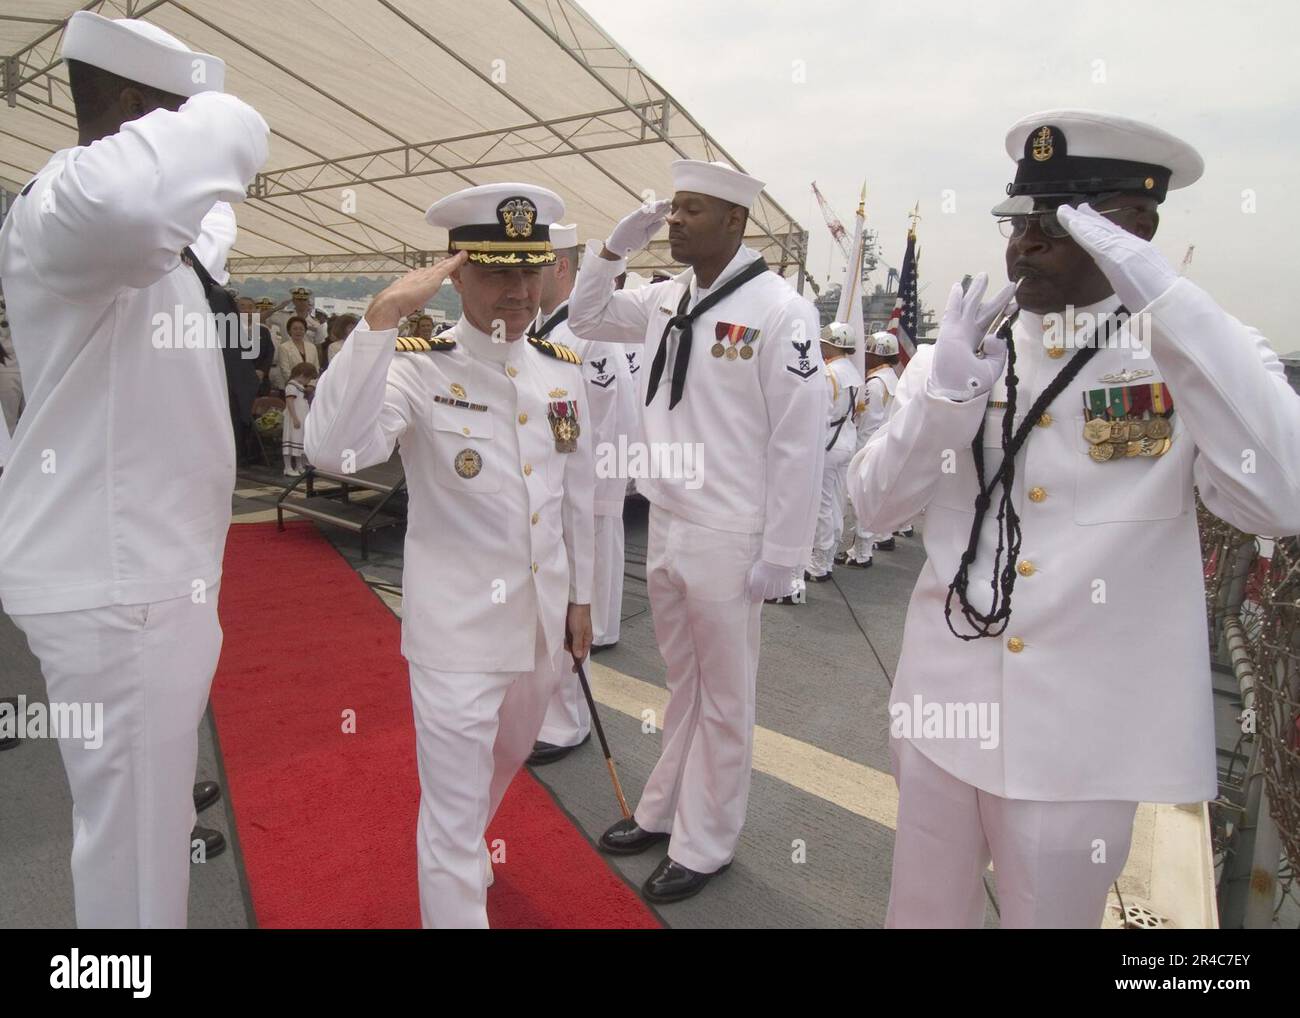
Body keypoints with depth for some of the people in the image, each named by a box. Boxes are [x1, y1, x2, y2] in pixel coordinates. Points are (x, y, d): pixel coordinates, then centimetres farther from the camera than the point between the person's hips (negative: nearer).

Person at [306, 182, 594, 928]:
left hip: (545, 619, 7)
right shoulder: (416, 367, -14)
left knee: (506, 762, 29)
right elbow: (333, 449, -33)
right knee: (454, 811, 5)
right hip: (458, 628, -6)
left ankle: (462, 855, 60)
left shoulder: (565, 369, 1)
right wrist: (384, 317, -36)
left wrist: (580, 598, 12)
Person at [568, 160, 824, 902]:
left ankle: (705, 846, 28)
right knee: (683, 685, 21)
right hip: (665, 527, 7)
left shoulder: (779, 310, -14)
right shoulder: (666, 298, 7)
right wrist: (615, 248, 5)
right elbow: (586, 319, 21)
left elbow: (798, 441, -15)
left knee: (724, 699, 10)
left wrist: (780, 556, -14)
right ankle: (664, 812, 39)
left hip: (728, 538, -6)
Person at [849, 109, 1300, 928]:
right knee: (923, 914, 22)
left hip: (1080, 738, -3)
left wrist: (1165, 300, -26)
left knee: (1053, 913, 19)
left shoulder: (1198, 358, -6)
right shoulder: (956, 356, 3)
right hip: (943, 709, 3)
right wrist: (947, 390, -19)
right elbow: (876, 506, -3)